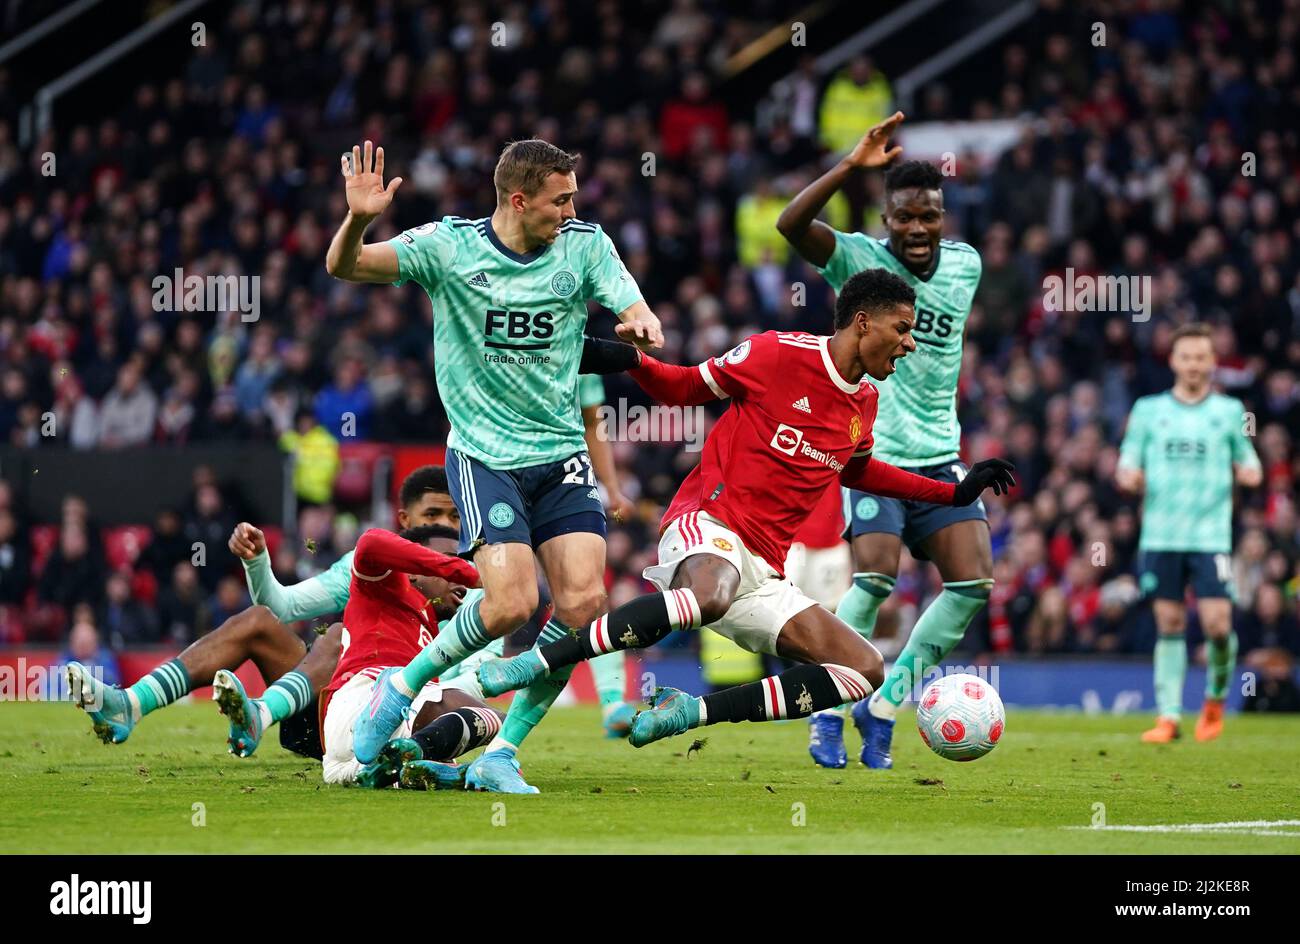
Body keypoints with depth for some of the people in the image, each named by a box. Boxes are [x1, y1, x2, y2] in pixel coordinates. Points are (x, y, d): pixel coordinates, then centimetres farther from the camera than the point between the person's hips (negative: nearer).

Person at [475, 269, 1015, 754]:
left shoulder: (864, 402, 17)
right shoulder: (778, 353, -4)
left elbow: (855, 470, 37)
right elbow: (683, 388, 5)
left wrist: (955, 493, 36)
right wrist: (630, 361, -13)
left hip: (763, 570, 8)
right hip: (708, 527, -8)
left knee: (865, 671, -6)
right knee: (708, 596, -43)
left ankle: (692, 713, -12)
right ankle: (537, 662, -38)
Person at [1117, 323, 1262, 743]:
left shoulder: (1229, 411, 8)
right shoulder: (1148, 410, 8)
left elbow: (1247, 461, 15)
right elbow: (1127, 466, 9)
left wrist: (1249, 471, -8)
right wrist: (1129, 476, -14)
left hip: (1211, 535, -1)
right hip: (1160, 535, 1)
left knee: (1217, 624, -11)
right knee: (1169, 625, 1)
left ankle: (1215, 700, 14)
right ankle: (1168, 716, 4)